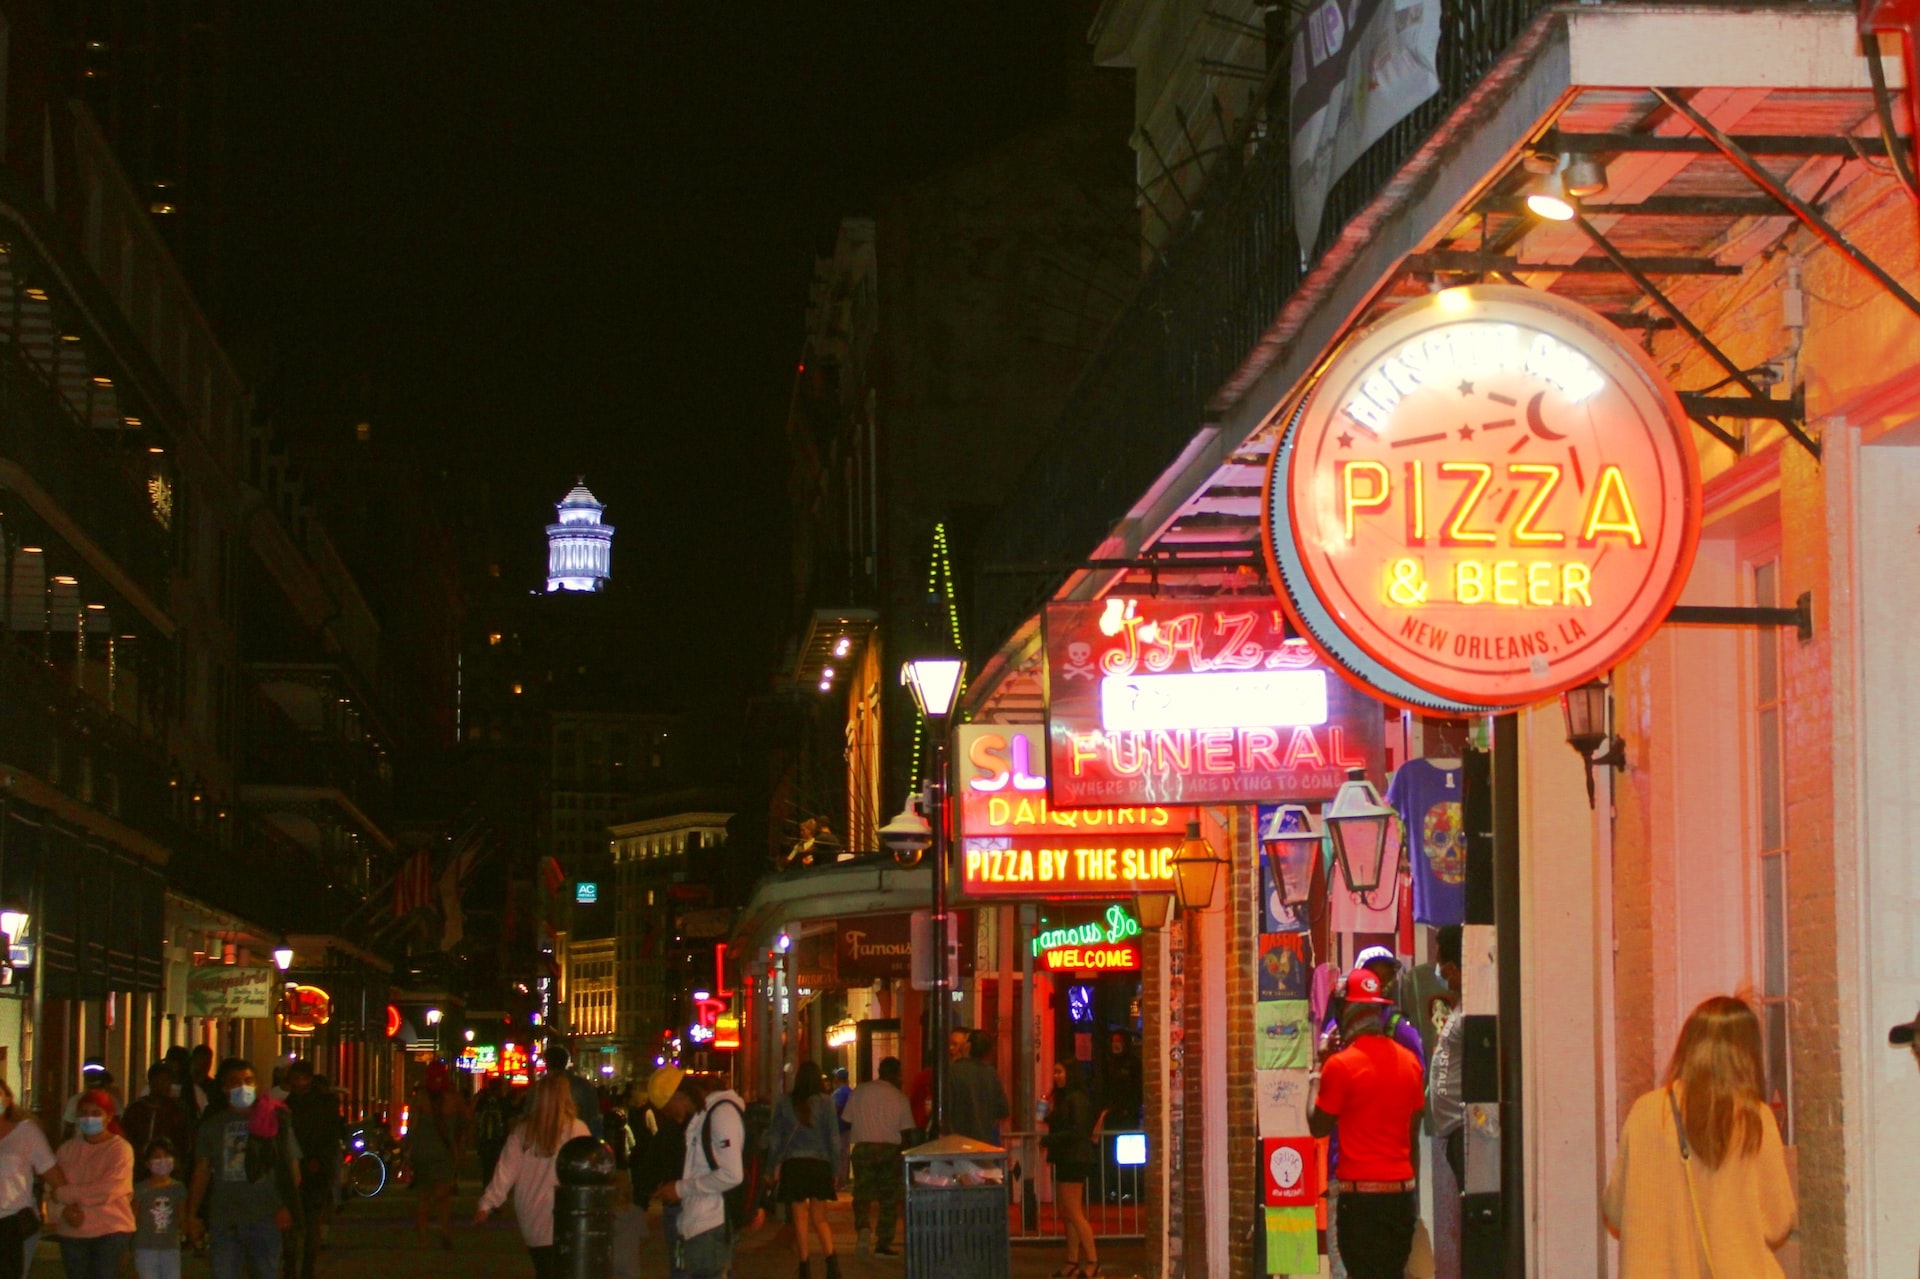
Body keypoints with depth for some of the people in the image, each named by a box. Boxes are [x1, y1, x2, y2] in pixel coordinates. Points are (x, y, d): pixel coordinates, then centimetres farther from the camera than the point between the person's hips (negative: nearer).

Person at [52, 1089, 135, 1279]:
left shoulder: (120, 1149, -6)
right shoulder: (67, 1149, 8)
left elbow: (107, 1190, -17)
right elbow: (53, 1188, 3)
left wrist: (65, 1193, -13)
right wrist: (65, 1209, -18)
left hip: (111, 1230, -5)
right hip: (72, 1233, 5)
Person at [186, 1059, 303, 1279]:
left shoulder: (274, 1120, 5)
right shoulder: (213, 1124, 10)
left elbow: (292, 1168, 5)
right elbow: (202, 1172, 12)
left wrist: (287, 1208, -8)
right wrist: (192, 1215, 6)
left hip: (264, 1218, -1)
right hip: (223, 1219, 1)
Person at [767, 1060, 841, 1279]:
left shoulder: (784, 1103, 3)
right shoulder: (825, 1101, -1)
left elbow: (774, 1136, 6)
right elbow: (833, 1136, 0)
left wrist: (775, 1164, 14)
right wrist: (836, 1168, 6)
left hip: (792, 1164, 0)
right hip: (819, 1163, 0)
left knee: (800, 1218, 6)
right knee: (819, 1217, 7)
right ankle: (831, 1259, -14)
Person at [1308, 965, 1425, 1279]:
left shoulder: (1341, 1065, -12)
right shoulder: (1409, 1061, 7)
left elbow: (1318, 1127, -3)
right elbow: (1414, 1125, 13)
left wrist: (1313, 1080, 8)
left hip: (1360, 1194, -6)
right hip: (1402, 1190, 6)